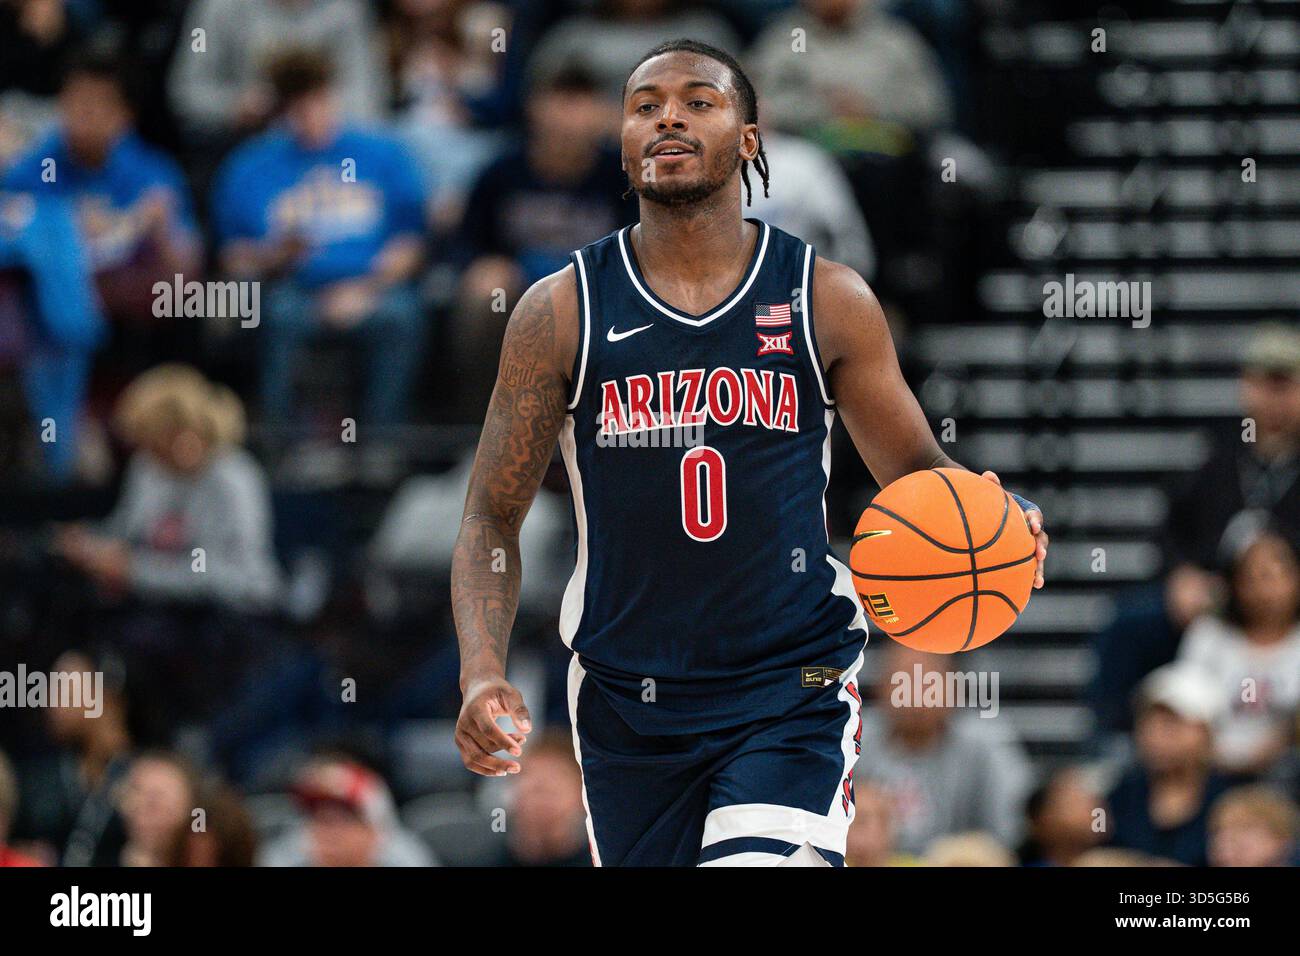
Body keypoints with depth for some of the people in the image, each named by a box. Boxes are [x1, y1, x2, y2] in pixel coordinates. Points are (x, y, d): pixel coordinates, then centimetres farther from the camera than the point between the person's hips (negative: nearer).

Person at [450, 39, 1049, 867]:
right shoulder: (561, 313, 0)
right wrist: (483, 677, -14)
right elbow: (493, 518, 3)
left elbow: (916, 472, 9)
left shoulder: (828, 301, 0)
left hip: (793, 695, -2)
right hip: (628, 700, 2)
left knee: (767, 861, -26)